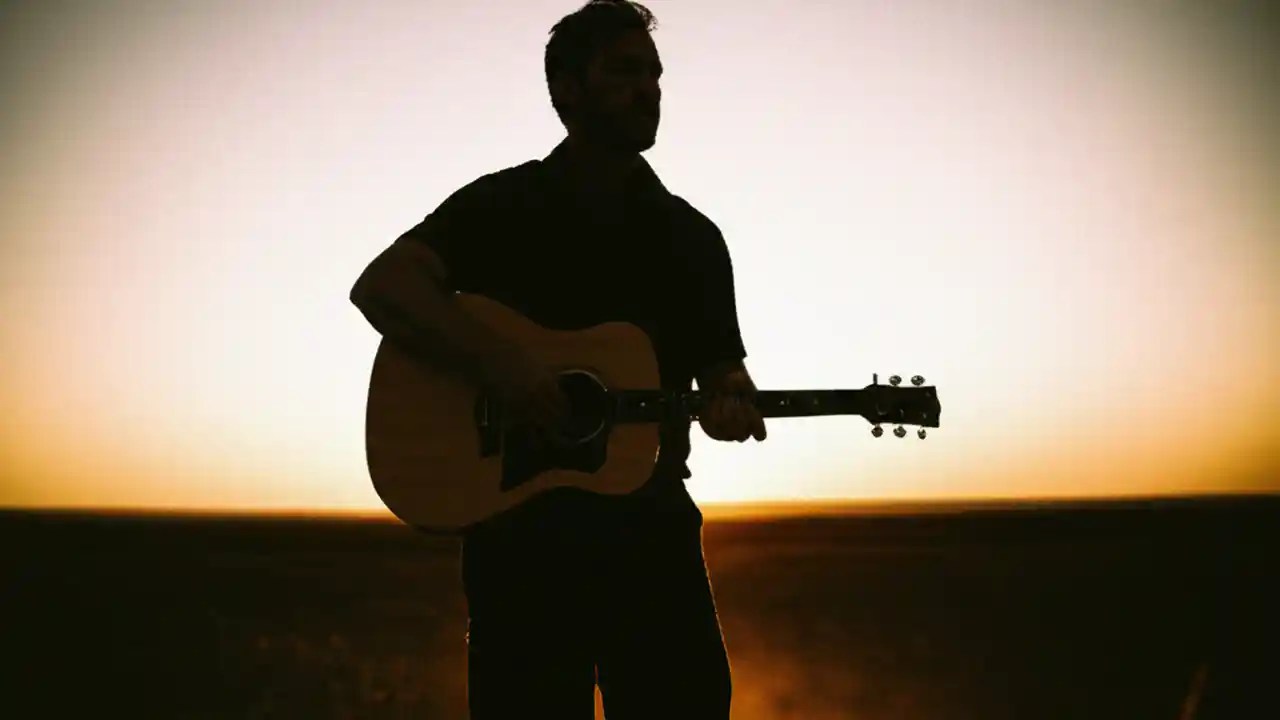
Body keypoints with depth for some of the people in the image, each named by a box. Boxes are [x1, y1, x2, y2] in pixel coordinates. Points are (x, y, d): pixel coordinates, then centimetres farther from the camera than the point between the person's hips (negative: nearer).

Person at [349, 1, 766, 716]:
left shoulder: (692, 235, 12)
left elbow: (722, 360, 16)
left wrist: (730, 400, -9)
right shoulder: (504, 203, 1)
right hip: (520, 512, -3)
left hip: (649, 515, 3)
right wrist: (498, 361, -25)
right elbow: (381, 285, -12)